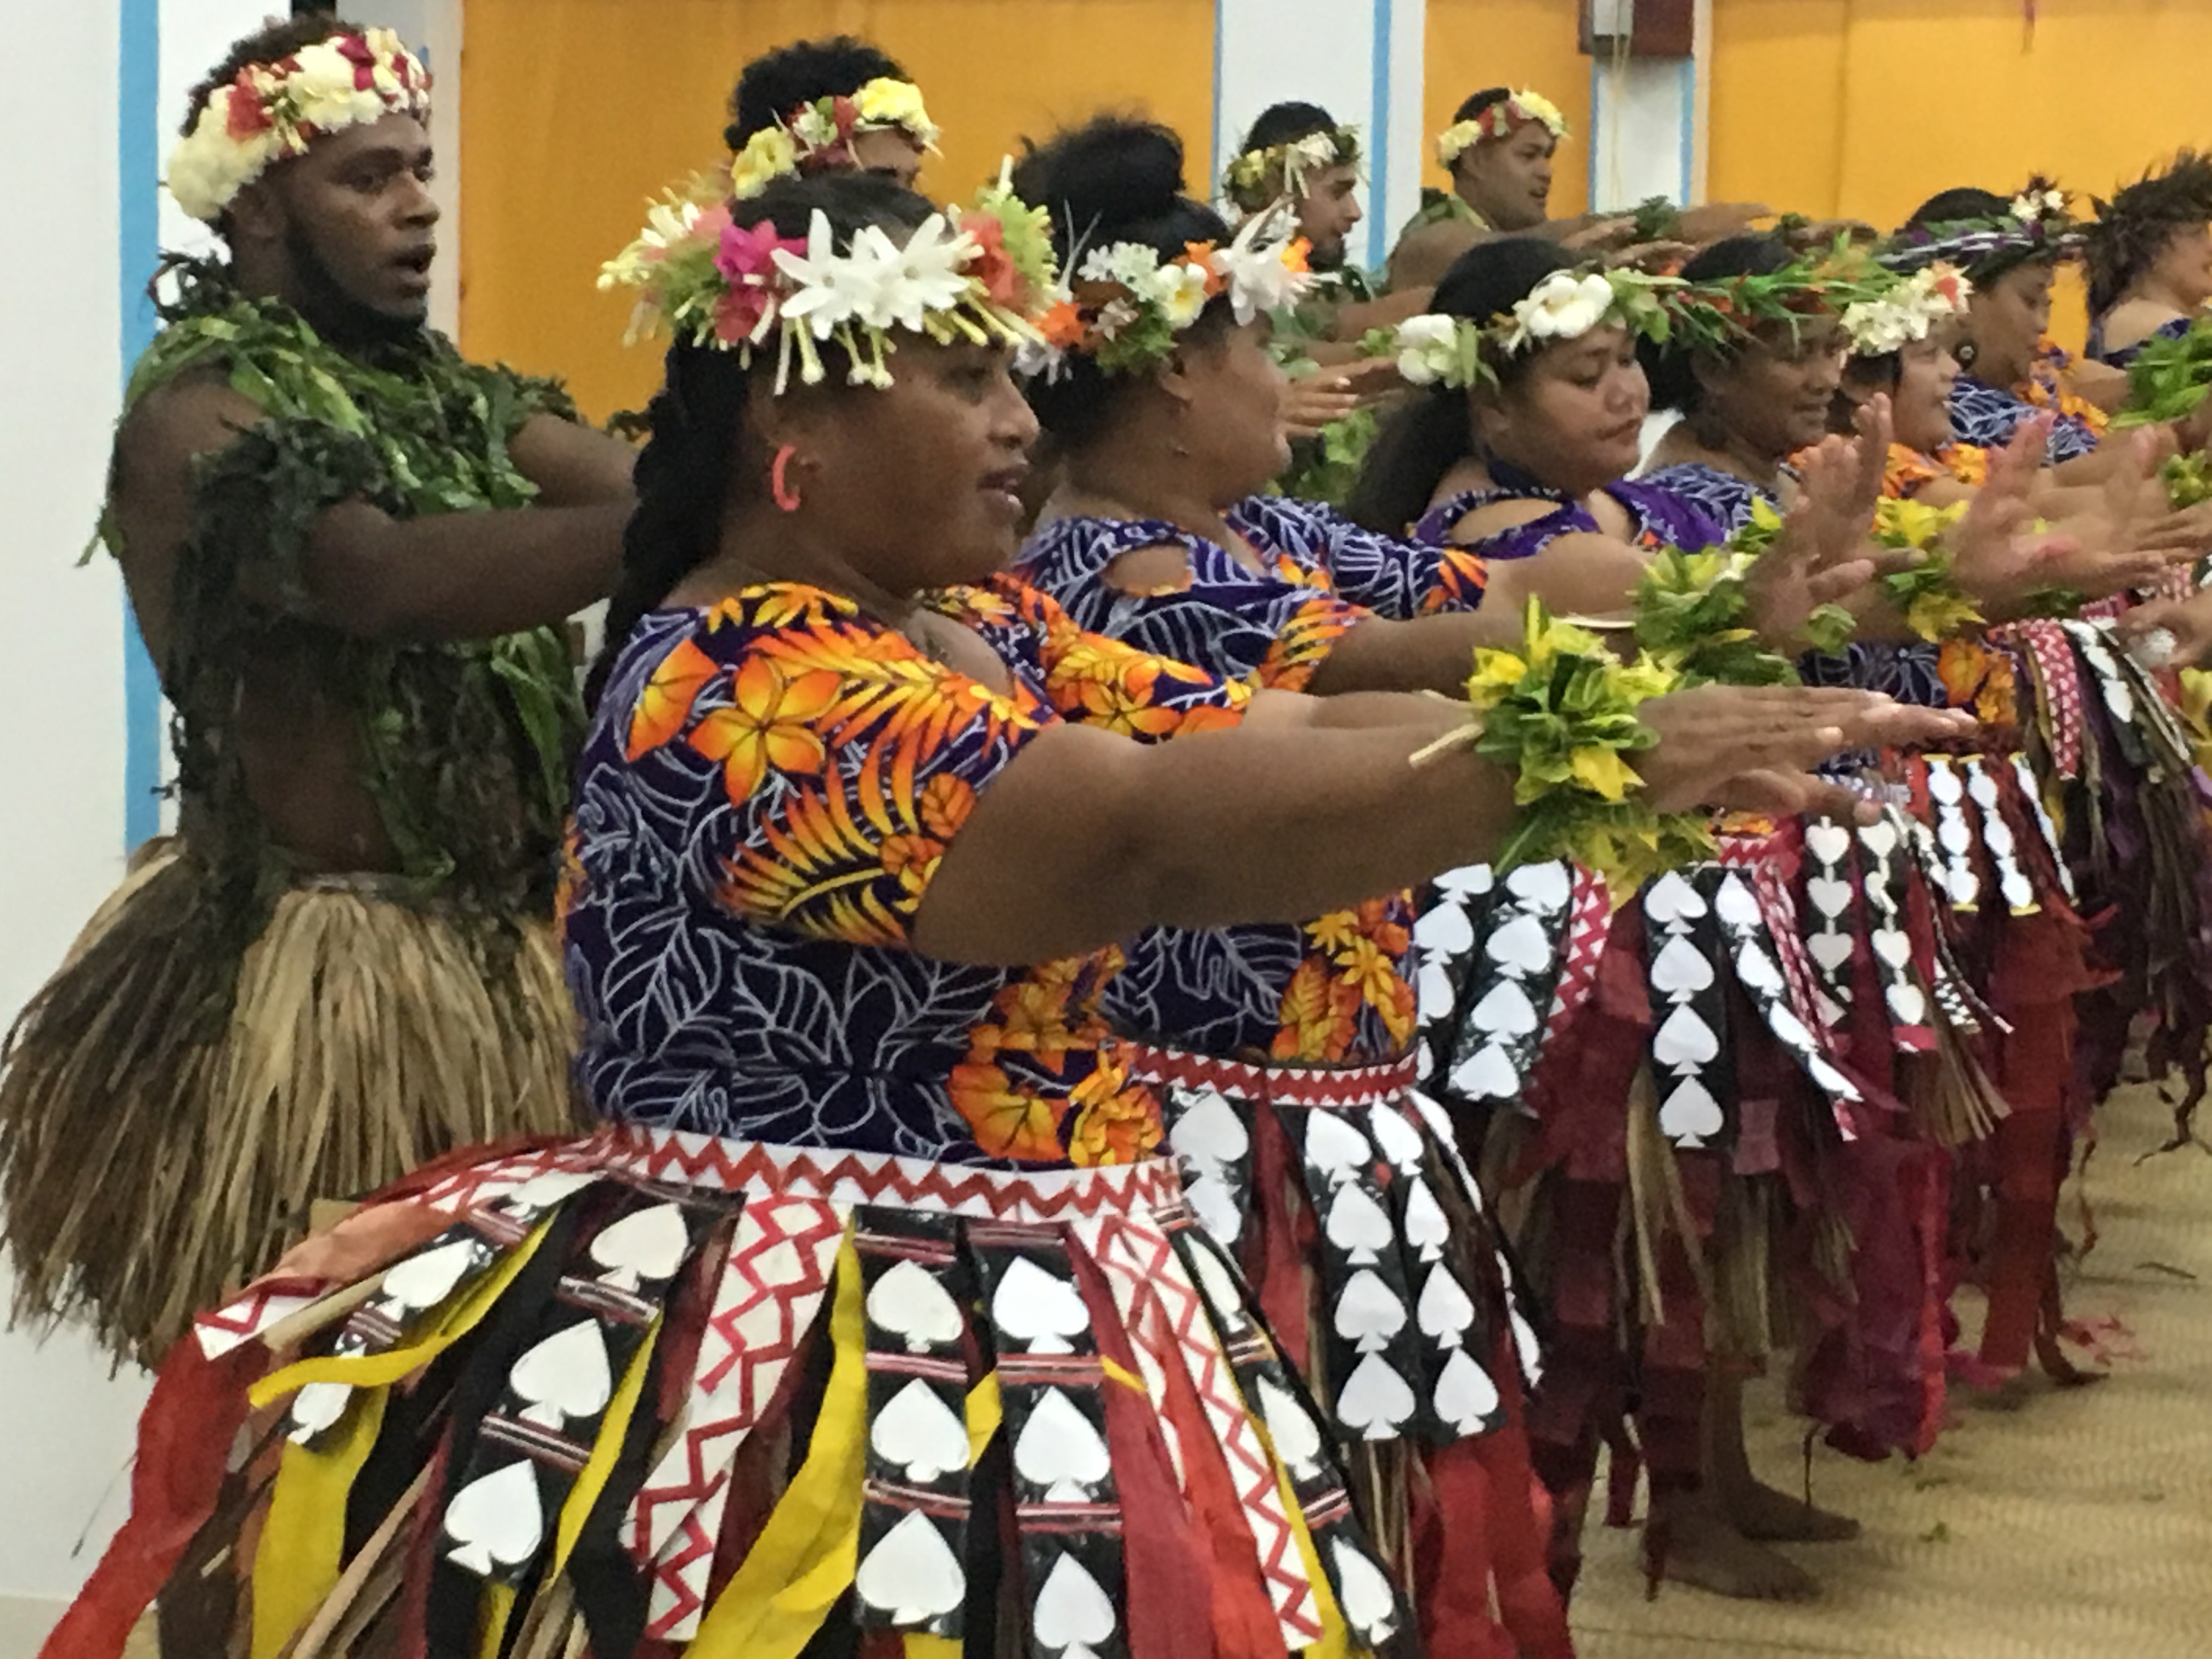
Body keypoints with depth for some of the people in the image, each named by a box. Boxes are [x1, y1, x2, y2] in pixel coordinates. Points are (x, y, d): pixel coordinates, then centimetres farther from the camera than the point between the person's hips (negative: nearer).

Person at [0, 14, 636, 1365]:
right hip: (320, 968, -7)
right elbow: (392, 581, -31)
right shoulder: (198, 409, -13)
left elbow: (613, 480, -2)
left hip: (488, 945, 7)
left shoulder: (438, 389, 12)